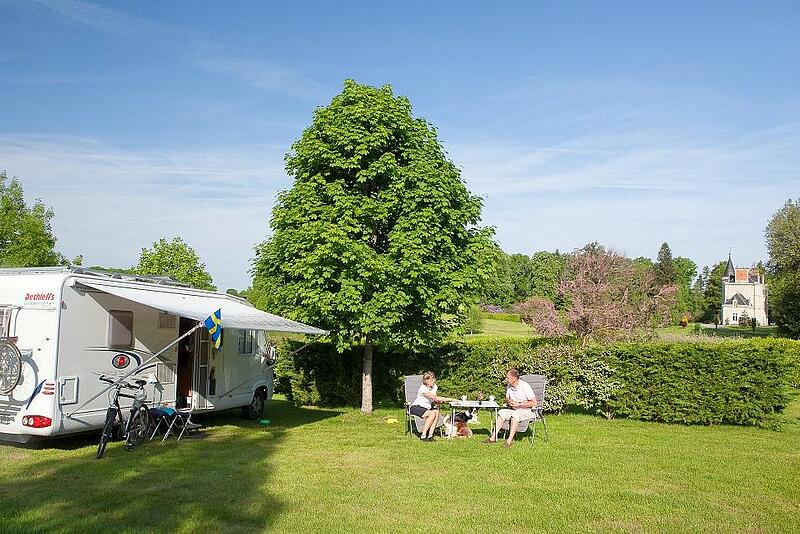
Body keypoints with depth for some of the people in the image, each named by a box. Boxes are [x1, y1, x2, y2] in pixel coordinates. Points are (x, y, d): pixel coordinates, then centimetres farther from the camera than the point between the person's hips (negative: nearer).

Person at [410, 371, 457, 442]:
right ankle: (423, 435, -24)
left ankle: (430, 435, -26)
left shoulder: (434, 387, 3)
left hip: (427, 407, 7)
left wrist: (437, 400, -17)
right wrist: (450, 399, -23)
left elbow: (435, 400, 9)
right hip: (416, 407, -7)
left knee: (436, 411, -25)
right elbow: (435, 398, -24)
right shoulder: (423, 388, -21)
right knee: (432, 413, -30)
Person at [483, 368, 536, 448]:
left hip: (527, 411, -7)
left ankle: (510, 440, -36)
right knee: (502, 412, -17)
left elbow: (534, 402, -19)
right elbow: (507, 399, 18)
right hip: (515, 410, 7)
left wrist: (518, 404, -21)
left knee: (515, 414, -35)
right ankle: (493, 437, -20)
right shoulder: (509, 386, 4)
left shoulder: (525, 386, -18)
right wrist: (508, 401, -7)